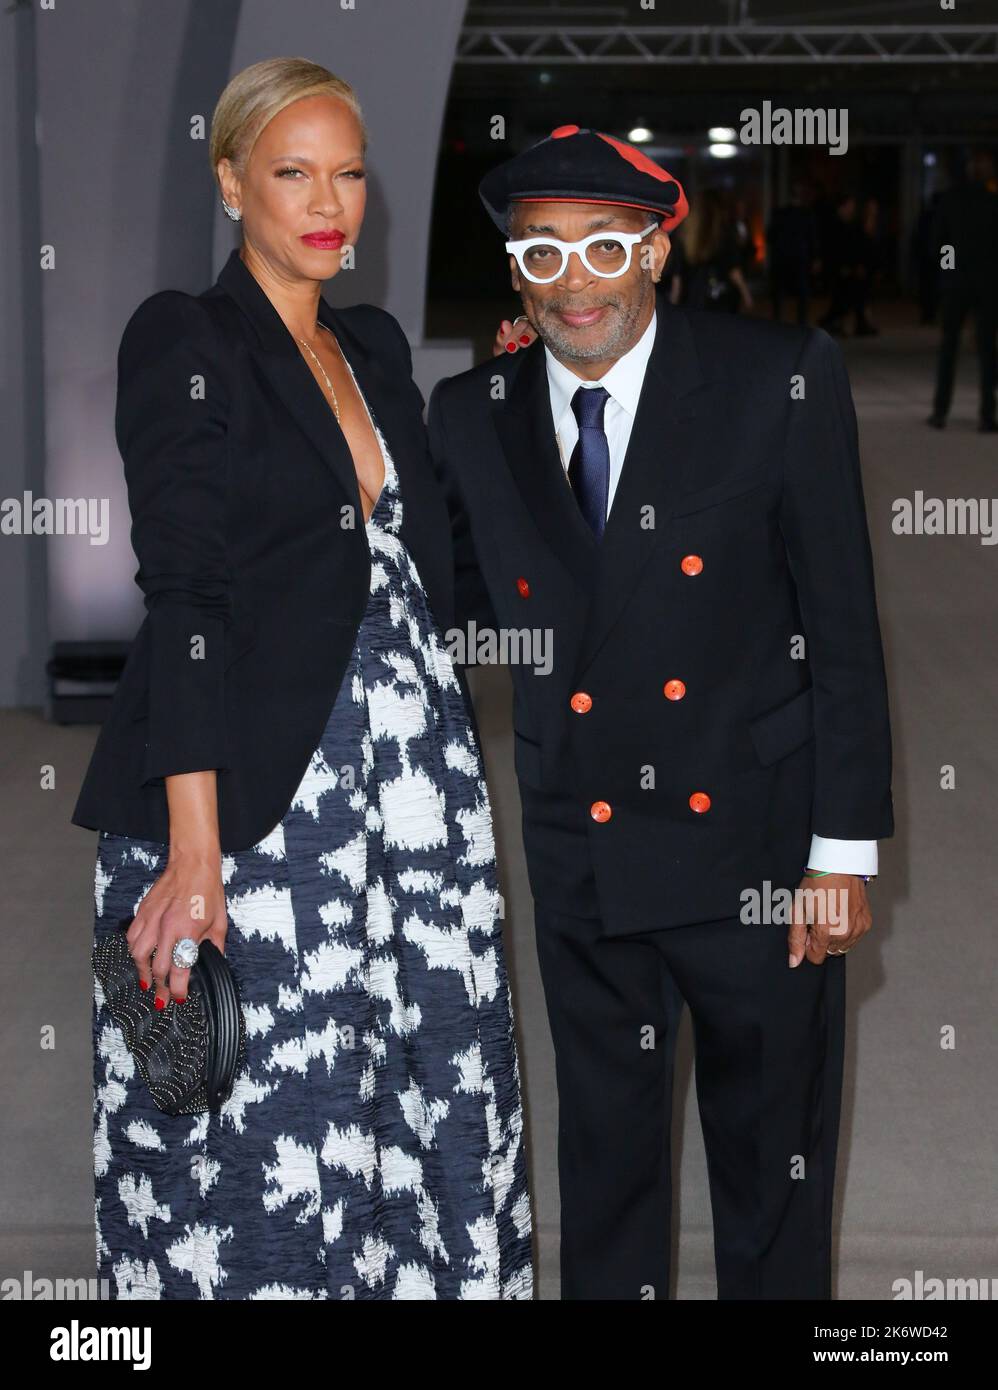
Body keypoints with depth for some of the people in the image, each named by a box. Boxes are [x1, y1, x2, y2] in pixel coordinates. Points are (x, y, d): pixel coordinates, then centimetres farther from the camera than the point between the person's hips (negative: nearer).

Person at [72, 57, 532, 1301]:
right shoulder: (182, 342, -4)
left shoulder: (375, 345, 16)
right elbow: (184, 601, -13)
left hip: (407, 785, 6)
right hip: (251, 802, -6)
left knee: (433, 1118, 3)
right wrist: (193, 856, -19)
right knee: (258, 1150, -3)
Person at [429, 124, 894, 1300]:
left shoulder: (781, 381, -9)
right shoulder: (472, 415, 1)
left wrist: (844, 852, -8)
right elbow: (453, 610, 7)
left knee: (773, 1158, 12)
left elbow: (843, 629, -8)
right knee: (604, 1153, 16)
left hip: (754, 842, -2)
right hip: (580, 859, 3)